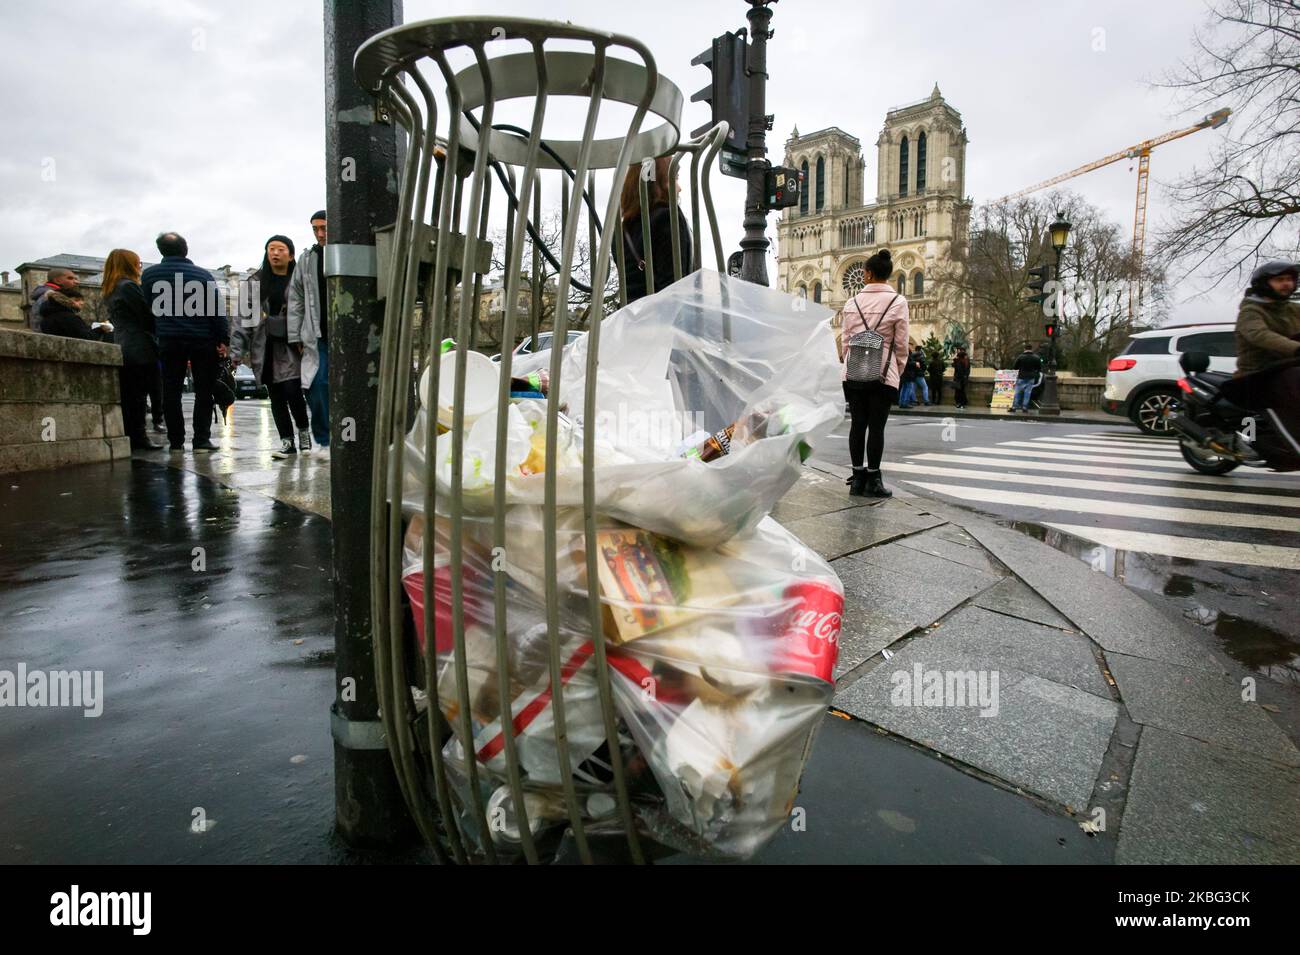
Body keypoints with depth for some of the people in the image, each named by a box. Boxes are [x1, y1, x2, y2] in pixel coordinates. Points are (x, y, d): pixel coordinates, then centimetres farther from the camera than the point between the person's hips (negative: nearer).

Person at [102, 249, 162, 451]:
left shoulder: (111, 291, 19)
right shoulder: (129, 286, -8)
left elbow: (114, 320, 21)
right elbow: (148, 316, -12)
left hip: (120, 348, 9)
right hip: (140, 349, -9)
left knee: (127, 396, 9)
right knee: (138, 395, -7)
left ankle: (128, 437, 13)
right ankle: (138, 437, -6)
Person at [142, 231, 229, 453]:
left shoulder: (149, 275, 3)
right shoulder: (202, 275, -4)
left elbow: (148, 309, 8)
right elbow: (218, 309, -8)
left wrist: (157, 334, 17)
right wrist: (224, 339, -5)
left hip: (168, 341, 2)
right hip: (202, 340, -2)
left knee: (171, 391, 9)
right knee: (203, 391, 2)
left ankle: (176, 441, 10)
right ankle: (201, 440, -3)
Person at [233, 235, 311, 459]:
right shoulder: (256, 281, 11)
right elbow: (246, 317, 8)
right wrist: (238, 350, 2)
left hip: (290, 346, -4)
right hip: (265, 347, 4)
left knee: (292, 391, -12)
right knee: (276, 395, 5)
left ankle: (303, 432, 13)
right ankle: (287, 441, 13)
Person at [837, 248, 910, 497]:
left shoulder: (852, 302, 5)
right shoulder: (897, 301, -2)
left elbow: (844, 339, 7)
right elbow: (901, 343, -2)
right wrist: (899, 371, 9)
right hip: (883, 374, -3)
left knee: (857, 424, 7)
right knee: (877, 427, 1)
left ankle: (858, 478, 11)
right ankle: (873, 480, 6)